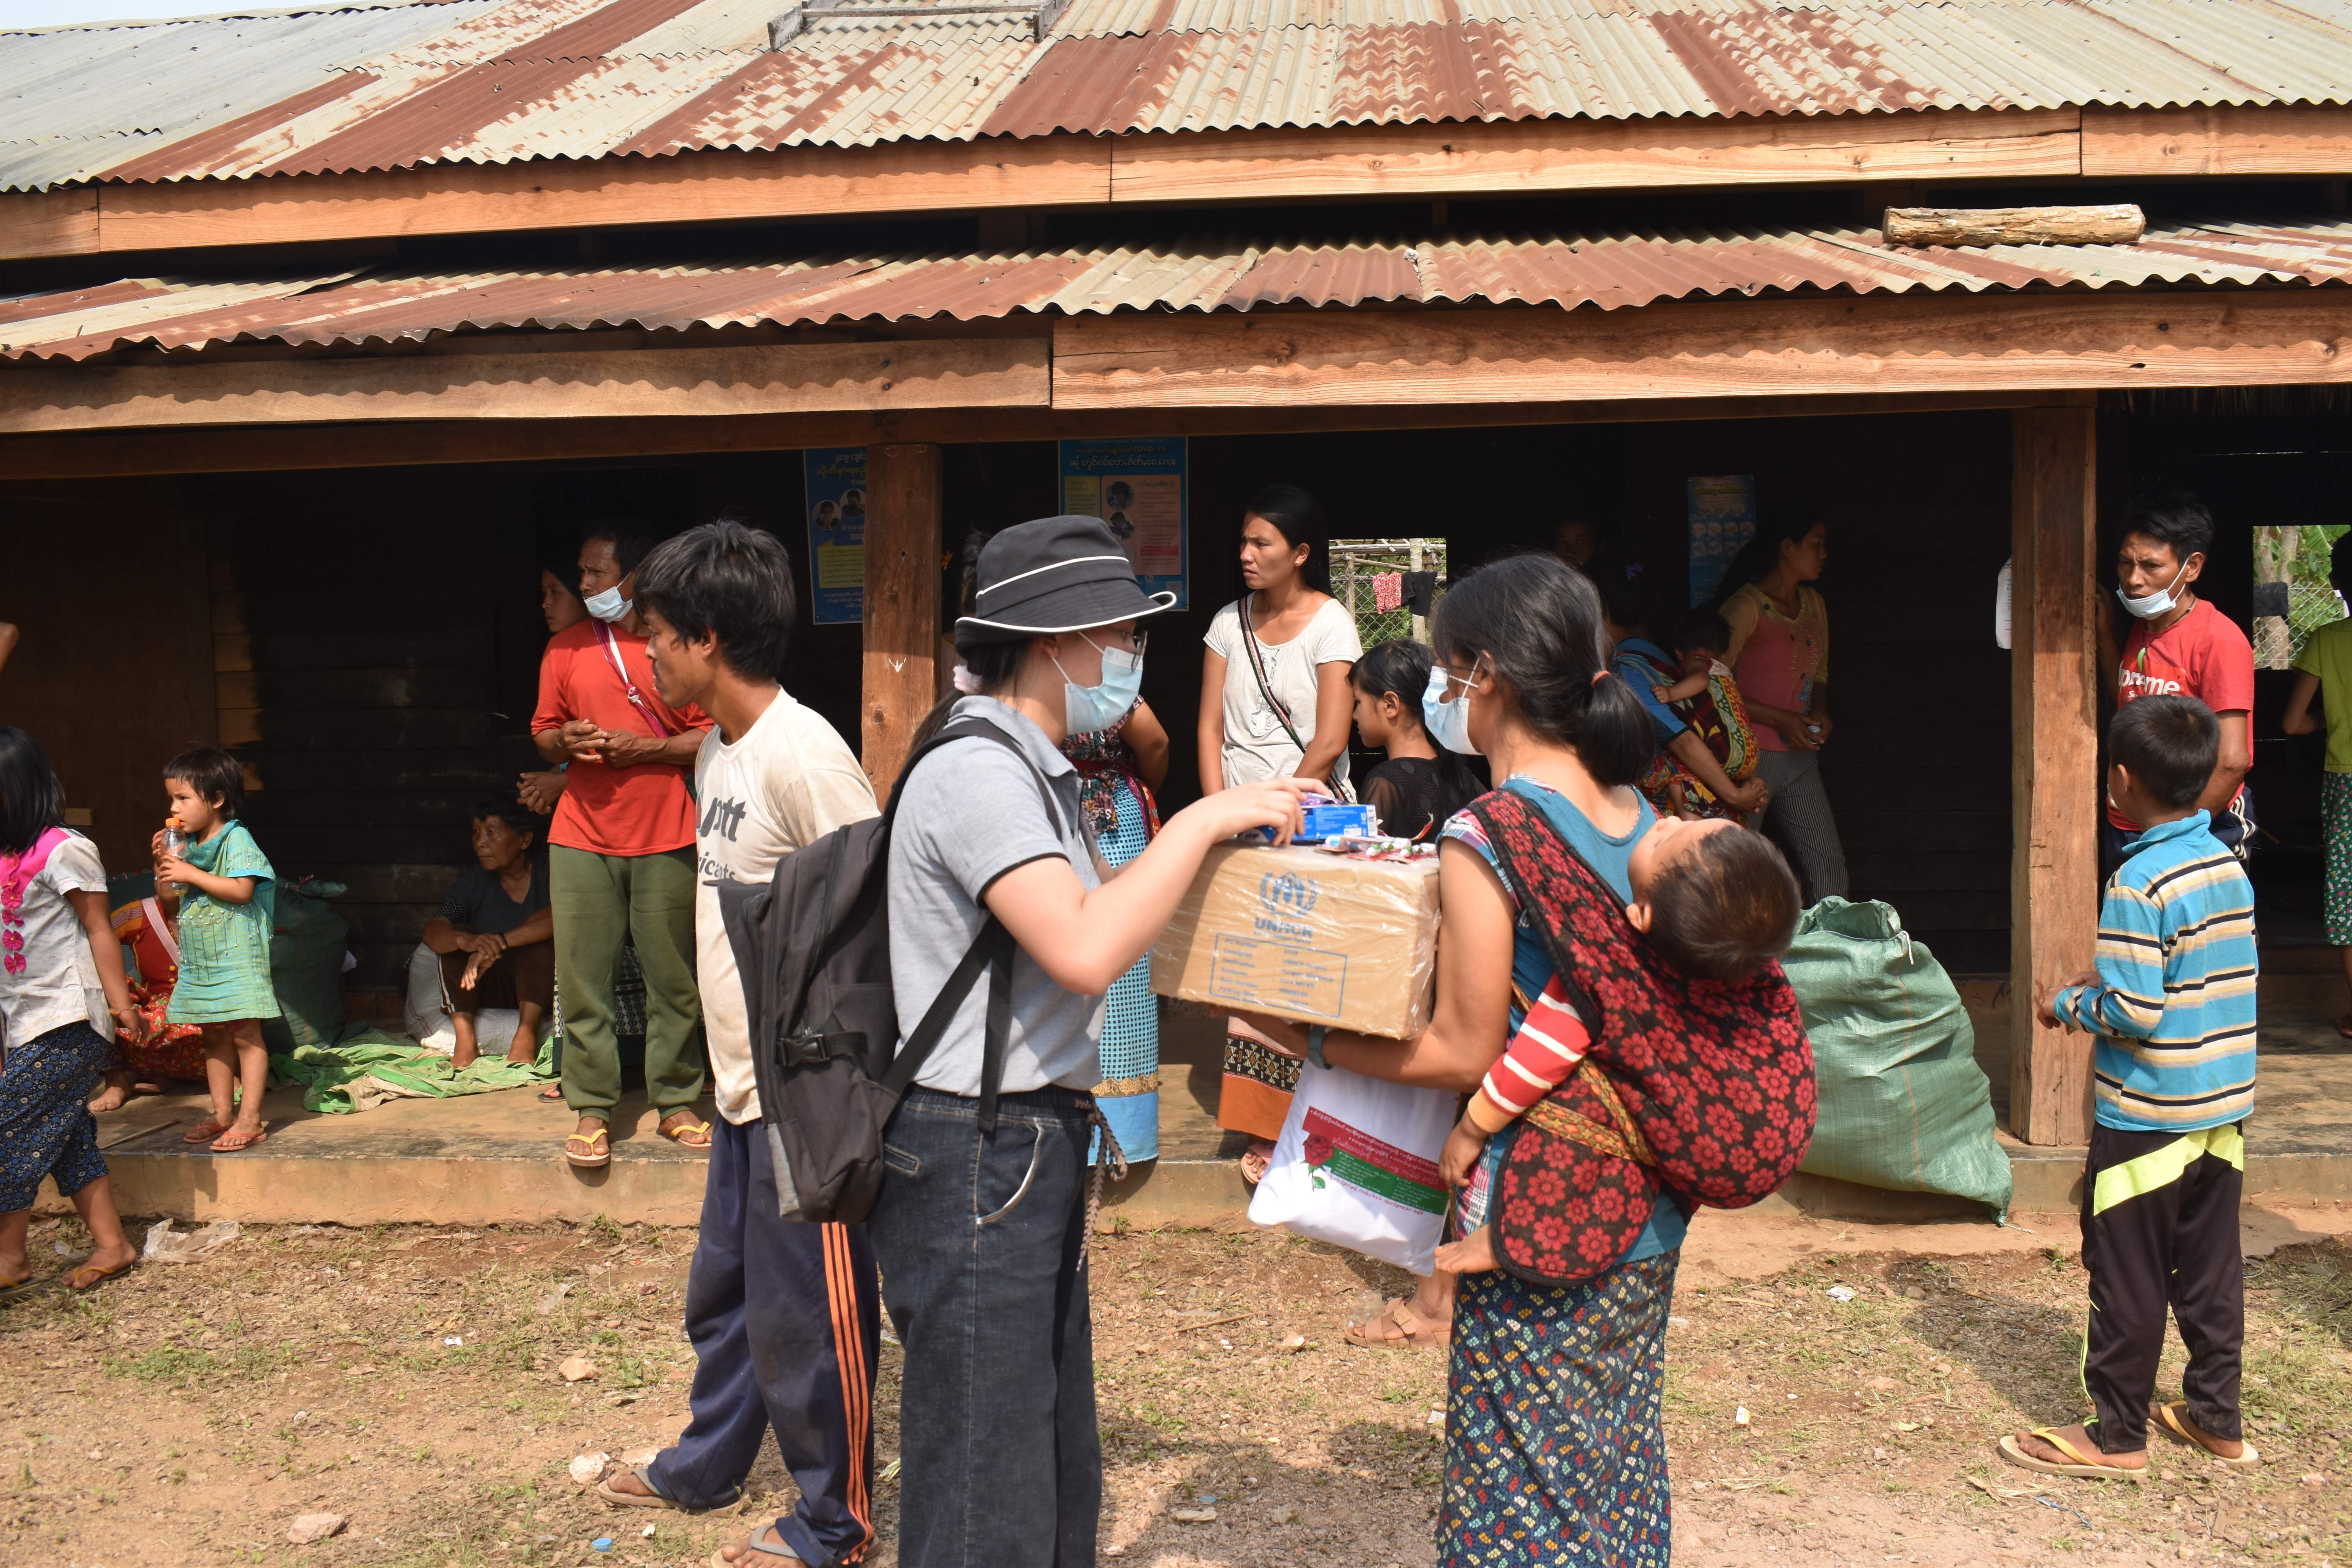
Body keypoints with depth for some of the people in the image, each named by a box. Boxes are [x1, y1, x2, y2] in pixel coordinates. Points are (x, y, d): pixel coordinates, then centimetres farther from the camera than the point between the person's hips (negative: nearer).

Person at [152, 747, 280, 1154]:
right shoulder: (188, 846, 13)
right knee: (214, 1037, 13)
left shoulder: (236, 841, -11)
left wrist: (191, 874, -21)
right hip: (199, 960, 8)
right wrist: (162, 864, 2)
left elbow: (242, 889, -23)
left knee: (245, 1035, -6)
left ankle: (249, 1120, -6)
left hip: (237, 956, -8)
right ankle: (222, 1115, 20)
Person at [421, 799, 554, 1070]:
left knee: (544, 935, -28)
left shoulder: (547, 872, -10)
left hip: (544, 985, -4)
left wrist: (500, 943, -40)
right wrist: (466, 941, -39)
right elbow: (433, 931, -15)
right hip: (491, 989, 4)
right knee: (457, 937, -16)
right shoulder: (473, 881, 0)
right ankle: (465, 1039, -25)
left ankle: (527, 1034, -31)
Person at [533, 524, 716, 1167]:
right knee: (582, 980, 1)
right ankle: (591, 1111, 10)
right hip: (581, 837, 3)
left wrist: (645, 748, -13)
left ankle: (676, 1104, 14)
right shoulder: (566, 649, 11)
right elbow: (543, 732, 17)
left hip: (665, 839, -2)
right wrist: (565, 741, -6)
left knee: (673, 979, 3)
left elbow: (712, 735, -1)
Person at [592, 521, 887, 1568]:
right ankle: (705, 1468, 44)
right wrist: (730, 1052, 19)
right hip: (744, 1082, 10)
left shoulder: (803, 756, -21)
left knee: (805, 1312, 5)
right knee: (723, 1288, 24)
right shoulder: (717, 750, 9)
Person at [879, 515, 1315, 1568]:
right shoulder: (976, 771, -18)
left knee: (1057, 1478, 19)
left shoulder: (1030, 769, 16)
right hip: (975, 1162, -11)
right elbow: (1085, 951, -29)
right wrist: (1201, 820, -20)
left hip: (1031, 1151, 11)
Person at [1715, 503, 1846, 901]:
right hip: (1751, 756, -7)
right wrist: (1780, 719, -14)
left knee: (1829, 861, 2)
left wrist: (1820, 712, 6)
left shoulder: (1814, 604, 15)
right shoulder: (1746, 606, -8)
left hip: (1800, 757, 7)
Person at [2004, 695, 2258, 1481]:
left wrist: (2066, 1004, -5)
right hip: (2224, 1108, 8)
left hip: (2147, 1116, -8)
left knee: (2127, 1278, 4)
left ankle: (2118, 1434, 13)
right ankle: (2217, 1417, 28)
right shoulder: (2228, 866, 4)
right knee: (2211, 1268, 17)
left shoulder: (2140, 883, -20)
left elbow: (2133, 1012, -23)